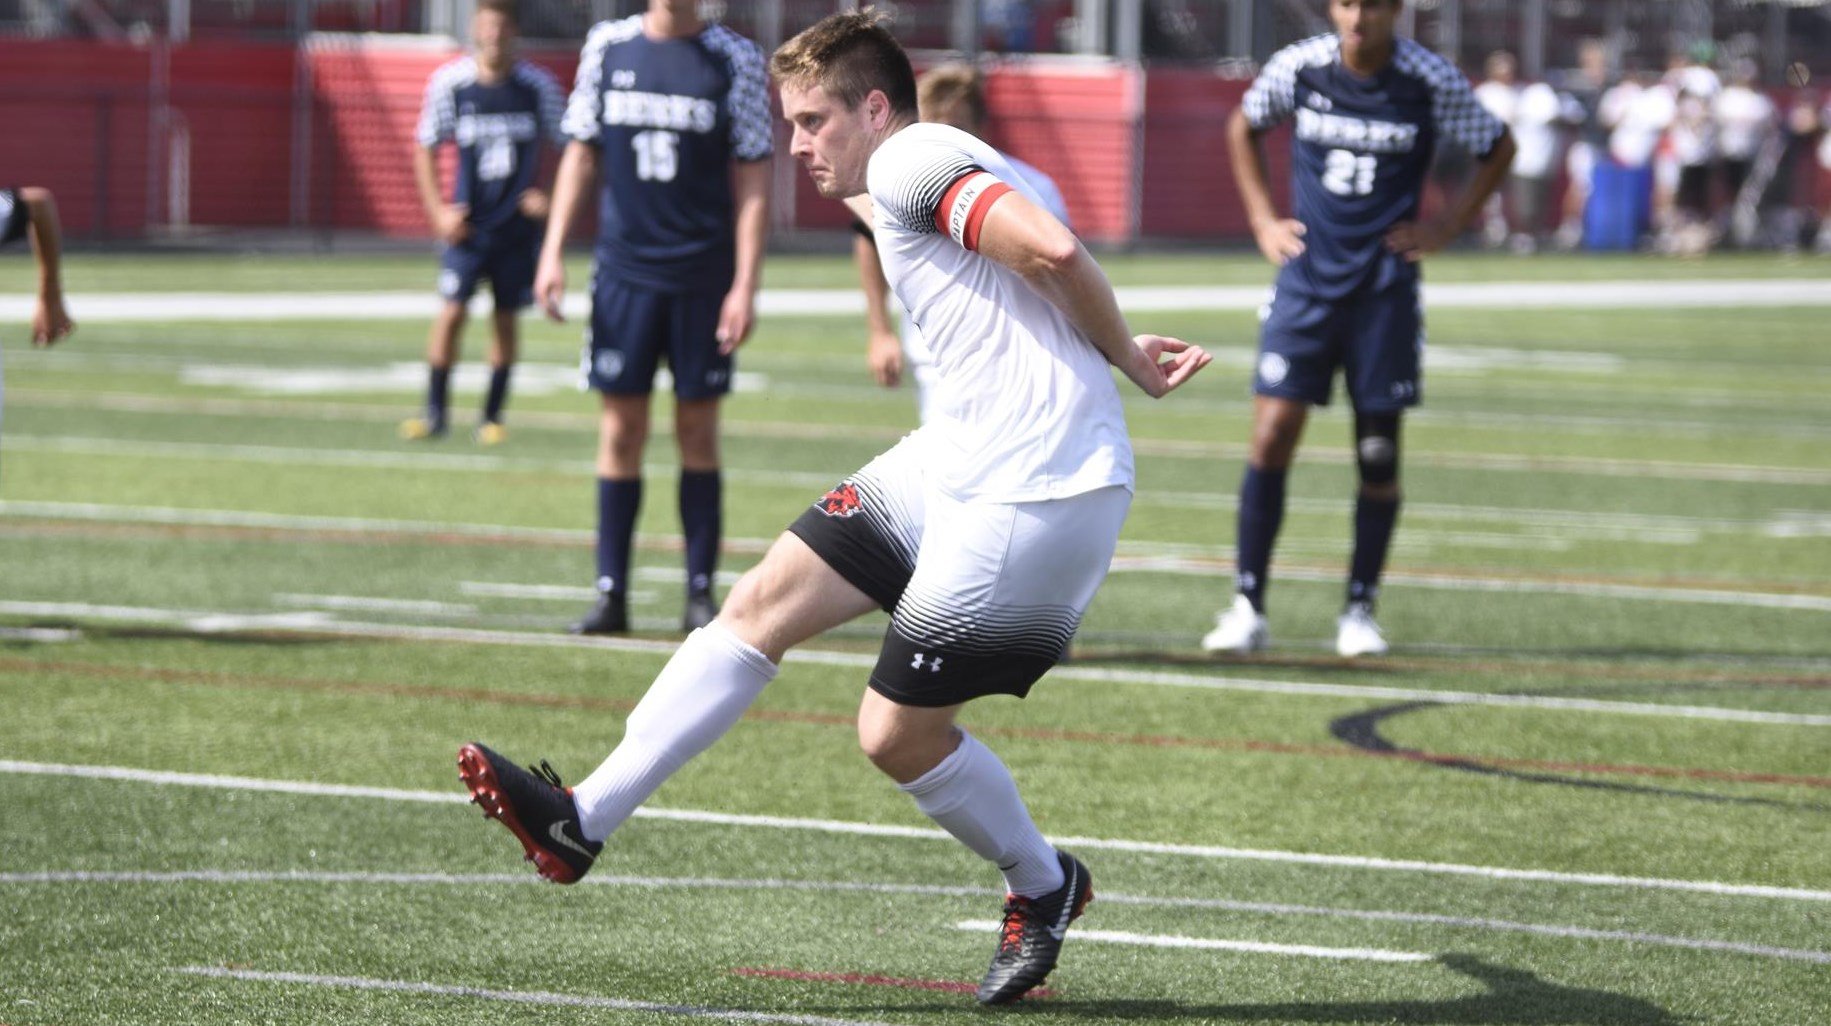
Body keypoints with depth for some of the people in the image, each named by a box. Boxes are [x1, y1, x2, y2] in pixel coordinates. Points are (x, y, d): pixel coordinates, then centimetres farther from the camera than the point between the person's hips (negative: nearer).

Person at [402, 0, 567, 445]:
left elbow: (565, 147, 7)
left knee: (506, 319, 4)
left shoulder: (537, 86, -5)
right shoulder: (450, 82, -6)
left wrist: (548, 196, -4)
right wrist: (438, 211, -2)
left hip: (517, 222, 0)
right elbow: (425, 149, 5)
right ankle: (435, 411, 4)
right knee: (452, 311, -7)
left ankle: (492, 416, 14)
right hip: (468, 223, 0)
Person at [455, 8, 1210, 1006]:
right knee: (759, 603, 5)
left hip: (1032, 492, -10)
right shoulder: (961, 175, 23)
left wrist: (1130, 362, -9)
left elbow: (1053, 252, -23)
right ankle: (581, 821, 5)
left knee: (897, 734, -2)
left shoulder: (911, 163, -10)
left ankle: (1042, 886, 25)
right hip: (958, 463, 10)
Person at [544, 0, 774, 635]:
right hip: (624, 267, 2)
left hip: (704, 273, -1)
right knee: (620, 431, 1)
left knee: (697, 431, 3)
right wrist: (552, 252, 3)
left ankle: (700, 591, 10)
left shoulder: (735, 59, -1)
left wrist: (745, 285, -8)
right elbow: (581, 153, 11)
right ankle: (611, 593, 6)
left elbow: (752, 181, -2)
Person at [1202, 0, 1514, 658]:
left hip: (1385, 288, -1)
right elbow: (1243, 129, 18)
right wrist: (1262, 219, 9)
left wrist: (1445, 228, 2)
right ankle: (1248, 609, -3)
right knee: (1272, 436, -9)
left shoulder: (1430, 80, -7)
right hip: (1306, 278, 1)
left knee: (1379, 454, 2)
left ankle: (1359, 611, 15)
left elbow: (1498, 150, 9)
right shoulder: (1298, 67, -3)